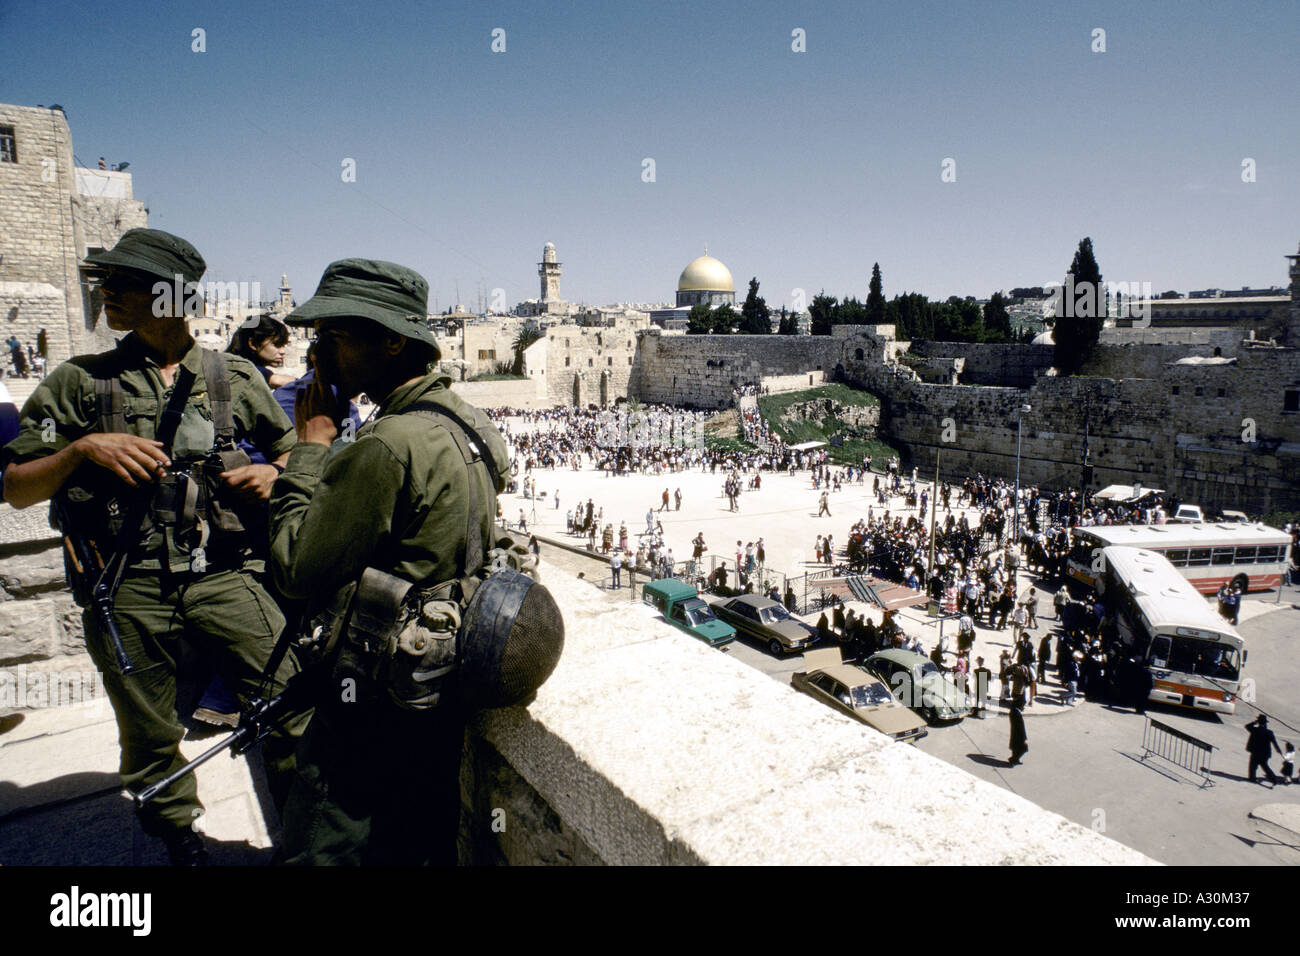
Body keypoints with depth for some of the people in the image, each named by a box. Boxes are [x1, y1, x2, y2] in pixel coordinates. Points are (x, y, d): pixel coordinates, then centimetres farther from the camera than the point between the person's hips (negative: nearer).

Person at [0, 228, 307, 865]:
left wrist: (272, 475, -5)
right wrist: (82, 448, -11)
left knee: (292, 710, -3)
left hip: (223, 577, 0)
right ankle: (183, 844, 38)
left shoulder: (234, 377, 8)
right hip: (127, 591, 1)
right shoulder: (79, 382, 8)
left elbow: (294, 451, 17)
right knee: (150, 741, 13)